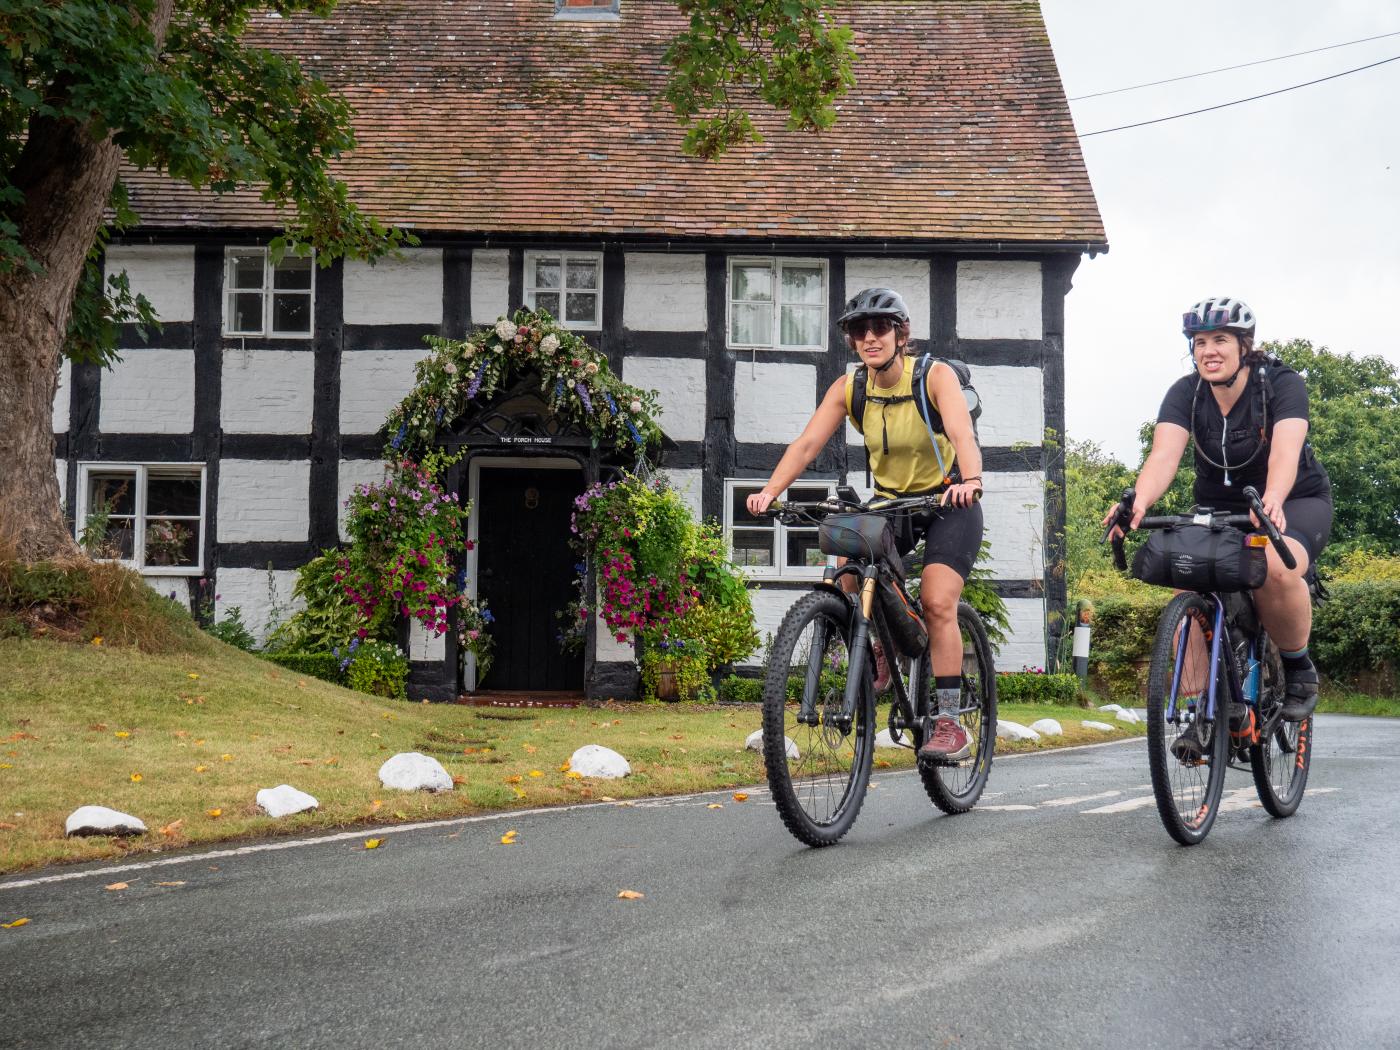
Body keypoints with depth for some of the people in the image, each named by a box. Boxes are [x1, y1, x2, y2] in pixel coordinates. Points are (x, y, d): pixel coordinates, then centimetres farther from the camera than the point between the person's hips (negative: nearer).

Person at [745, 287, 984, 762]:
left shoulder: (935, 376, -20)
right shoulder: (848, 388, -10)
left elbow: (963, 433, -36)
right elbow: (807, 443, -20)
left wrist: (970, 480, -57)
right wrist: (769, 492, -36)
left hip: (949, 502, -4)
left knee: (937, 602, -21)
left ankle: (951, 724, -13)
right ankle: (882, 645, 8)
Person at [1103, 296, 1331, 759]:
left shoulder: (1282, 384, -19)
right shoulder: (1185, 393, -12)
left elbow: (1285, 451, -36)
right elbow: (1164, 454, -29)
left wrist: (1272, 500, -58)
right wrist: (1140, 500, -51)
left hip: (1296, 502, -3)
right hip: (1219, 508, 3)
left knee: (1274, 568, -35)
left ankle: (1299, 669, -10)